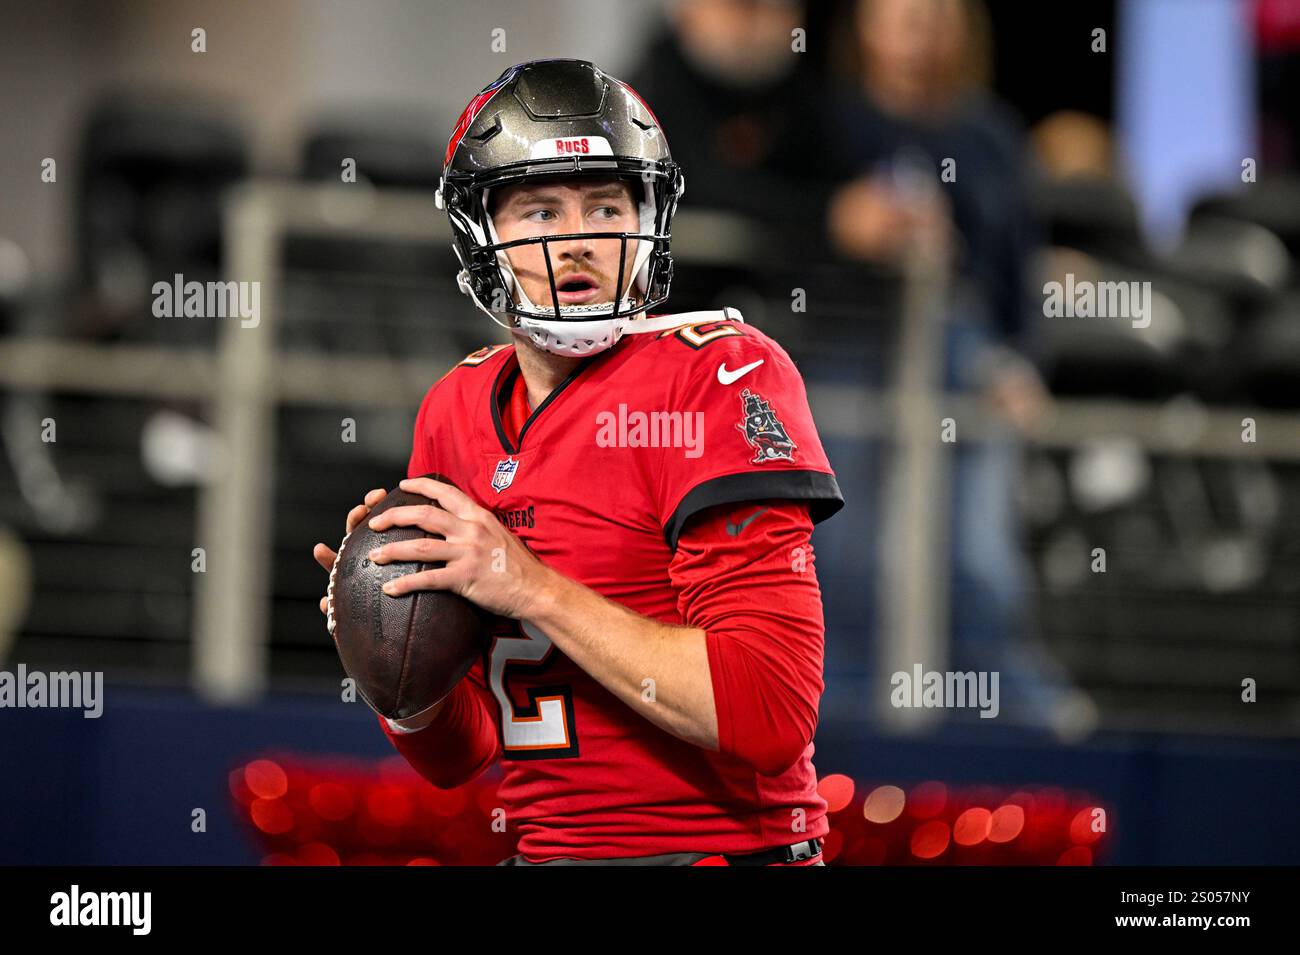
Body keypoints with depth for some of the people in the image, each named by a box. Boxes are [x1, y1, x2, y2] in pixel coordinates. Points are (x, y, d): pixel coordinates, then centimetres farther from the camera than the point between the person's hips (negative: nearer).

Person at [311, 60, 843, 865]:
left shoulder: (720, 377, -10)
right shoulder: (456, 414, 9)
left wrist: (532, 587, -19)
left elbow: (770, 715, -20)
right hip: (549, 847, 6)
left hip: (718, 845, -6)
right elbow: (456, 757, 15)